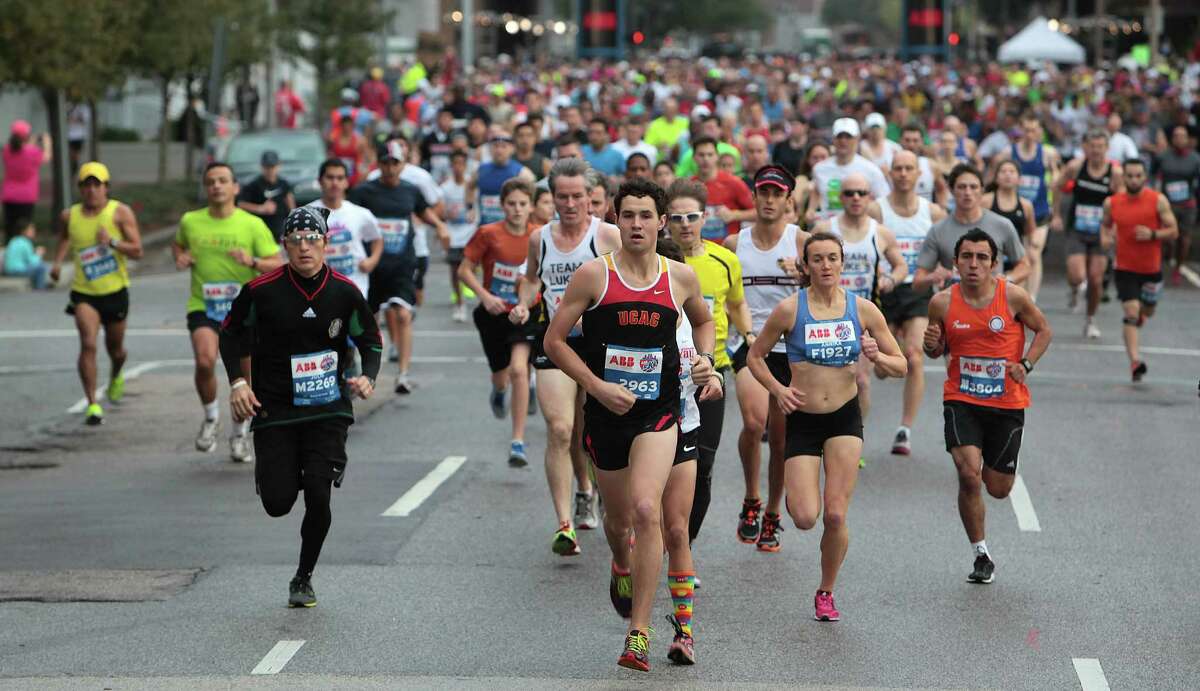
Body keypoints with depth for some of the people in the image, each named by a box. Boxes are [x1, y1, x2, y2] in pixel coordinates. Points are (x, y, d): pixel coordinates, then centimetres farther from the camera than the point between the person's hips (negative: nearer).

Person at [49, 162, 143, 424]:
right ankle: (92, 404, -16)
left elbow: (137, 251, -11)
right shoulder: (69, 216, 0)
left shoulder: (121, 212, -7)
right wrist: (58, 262, 8)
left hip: (115, 291, 0)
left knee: (115, 349, 15)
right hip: (84, 293, 0)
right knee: (88, 344, -19)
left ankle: (116, 377, 51)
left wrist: (112, 241, -27)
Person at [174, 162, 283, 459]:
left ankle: (240, 434, 29)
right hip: (202, 306, 0)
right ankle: (211, 417, 2)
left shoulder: (253, 225, -4)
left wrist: (252, 262, -23)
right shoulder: (190, 221, 2)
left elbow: (278, 265, -4)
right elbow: (178, 244, 24)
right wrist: (180, 257, 1)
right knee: (205, 361, -25)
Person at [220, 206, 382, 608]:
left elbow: (370, 339, 11)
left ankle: (304, 579, 10)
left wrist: (367, 378, -8)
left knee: (318, 495, -11)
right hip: (273, 409, 0)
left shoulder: (344, 292, -4)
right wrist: (238, 383, -5)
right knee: (278, 504, -5)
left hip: (328, 409, 1)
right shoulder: (262, 290, -9)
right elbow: (231, 332, 6)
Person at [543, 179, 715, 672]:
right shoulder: (594, 275, -6)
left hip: (658, 413, -1)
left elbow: (703, 320, 24)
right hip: (606, 411, 1)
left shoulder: (681, 278, 1)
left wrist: (705, 359, 6)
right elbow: (554, 341, -3)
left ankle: (639, 633, -16)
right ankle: (621, 566, 55)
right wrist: (598, 387, -13)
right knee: (618, 518, 15)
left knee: (646, 510, -21)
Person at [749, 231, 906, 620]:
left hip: (845, 418, 1)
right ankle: (794, 491, 27)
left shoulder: (863, 310, -1)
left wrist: (876, 357, -16)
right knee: (805, 518, -12)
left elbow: (901, 367, 5)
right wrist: (777, 389, -11)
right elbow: (755, 357, 6)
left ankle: (826, 592, 14)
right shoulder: (790, 310, -6)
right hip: (802, 420, -1)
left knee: (835, 516, -9)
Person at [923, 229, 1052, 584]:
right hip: (961, 399, 0)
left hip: (1007, 402, 0)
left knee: (999, 489, 7)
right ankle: (981, 555, -3)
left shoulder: (1013, 296, -10)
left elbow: (1044, 330, 6)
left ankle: (991, 465, 47)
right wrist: (931, 345, -12)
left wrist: (1026, 365, -9)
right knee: (969, 474, -20)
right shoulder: (942, 302, -5)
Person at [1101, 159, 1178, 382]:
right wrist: (1105, 236, -6)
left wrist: (1152, 234, -24)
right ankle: (1135, 360, -19)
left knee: (1147, 311, 20)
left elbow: (1173, 231, -6)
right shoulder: (1112, 203, -3)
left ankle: (1139, 314, 57)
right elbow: (1106, 224, 16)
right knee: (1131, 313, -15)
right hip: (1125, 268, -1)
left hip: (1152, 268, 1)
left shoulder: (1158, 201, -9)